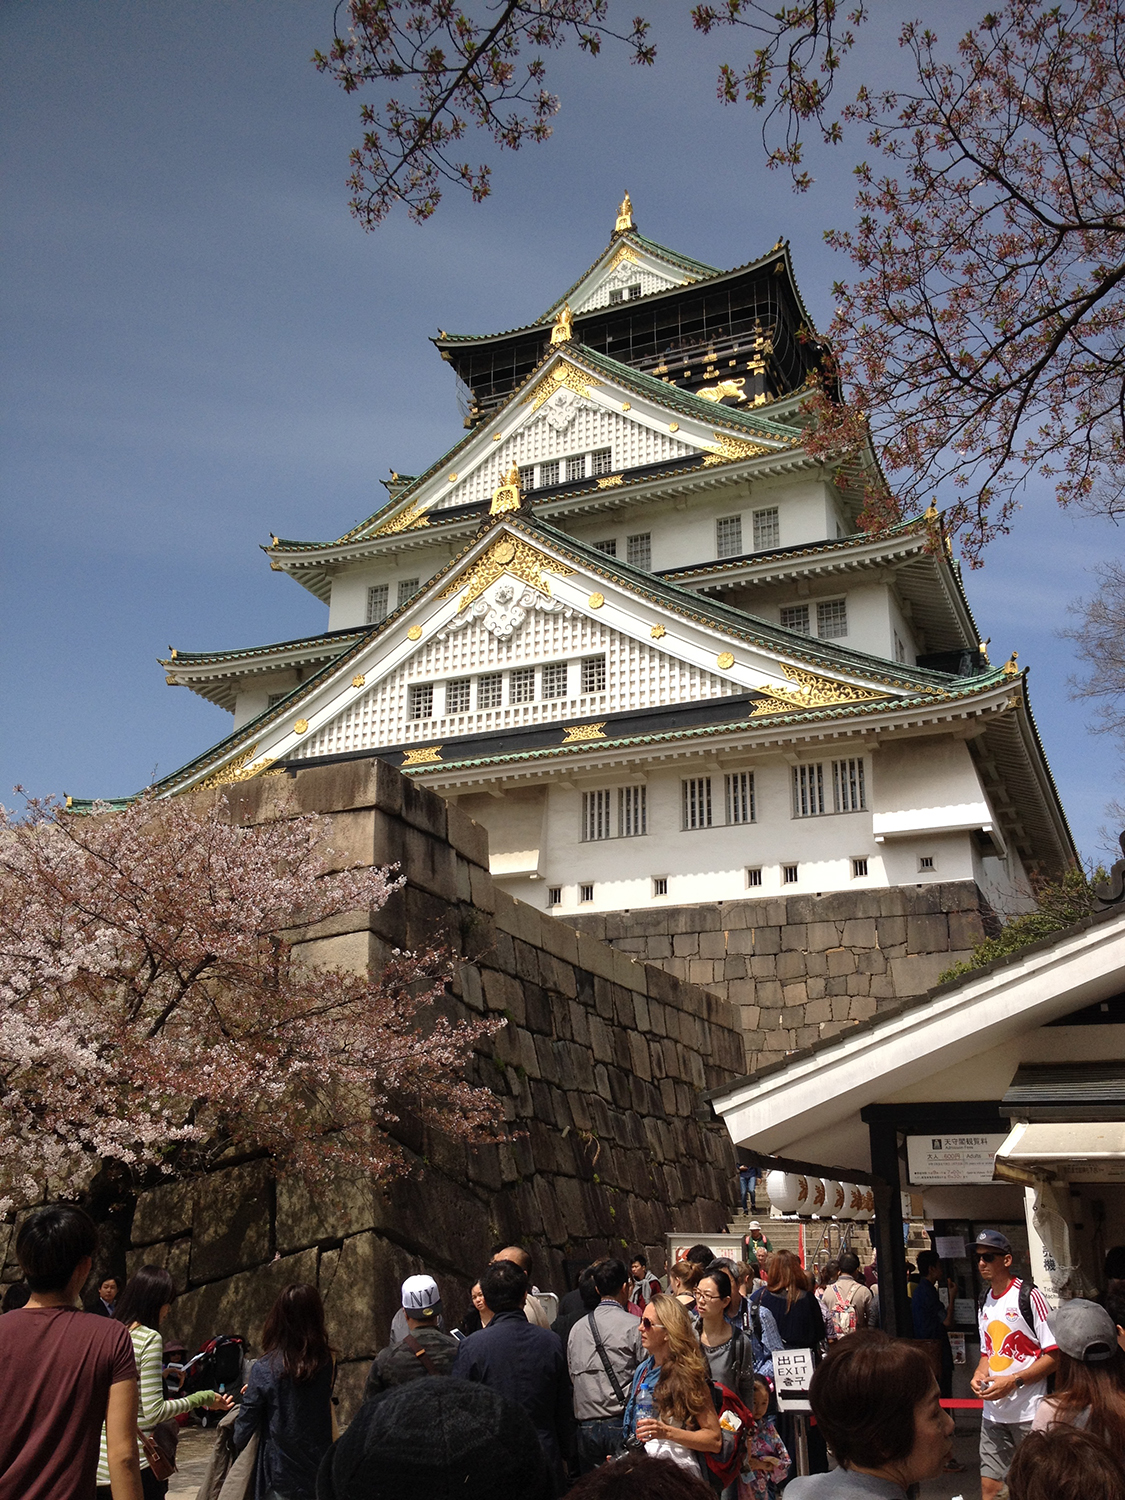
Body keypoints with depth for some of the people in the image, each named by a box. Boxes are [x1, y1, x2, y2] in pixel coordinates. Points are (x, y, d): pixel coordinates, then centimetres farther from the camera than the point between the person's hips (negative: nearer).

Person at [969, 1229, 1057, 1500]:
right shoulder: (986, 1302, 11)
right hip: (993, 1414, 6)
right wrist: (979, 1375, 0)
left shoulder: (1029, 1296, -12)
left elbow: (1054, 1354, -13)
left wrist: (1012, 1381, -20)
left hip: (1029, 1413, -6)